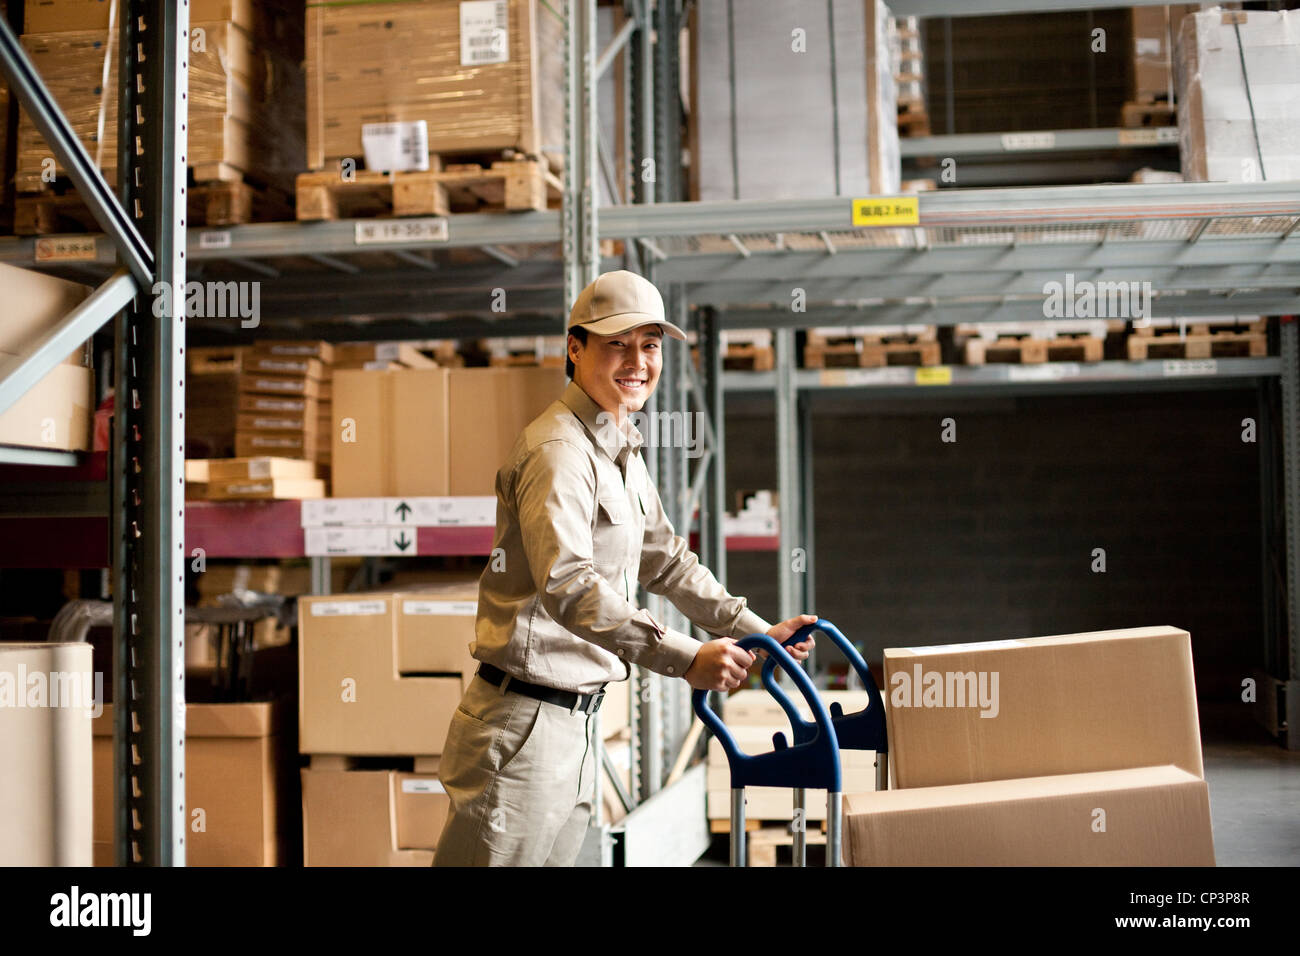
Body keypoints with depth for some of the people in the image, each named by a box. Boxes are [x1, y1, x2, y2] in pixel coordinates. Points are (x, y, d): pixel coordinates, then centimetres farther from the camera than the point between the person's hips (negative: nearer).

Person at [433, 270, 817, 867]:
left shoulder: (622, 452, 17)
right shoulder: (559, 451, -17)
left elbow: (665, 560, 26)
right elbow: (568, 588, -29)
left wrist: (755, 630, 19)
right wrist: (686, 660, -35)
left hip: (575, 726, 10)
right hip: (525, 722, -10)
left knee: (556, 856, 16)